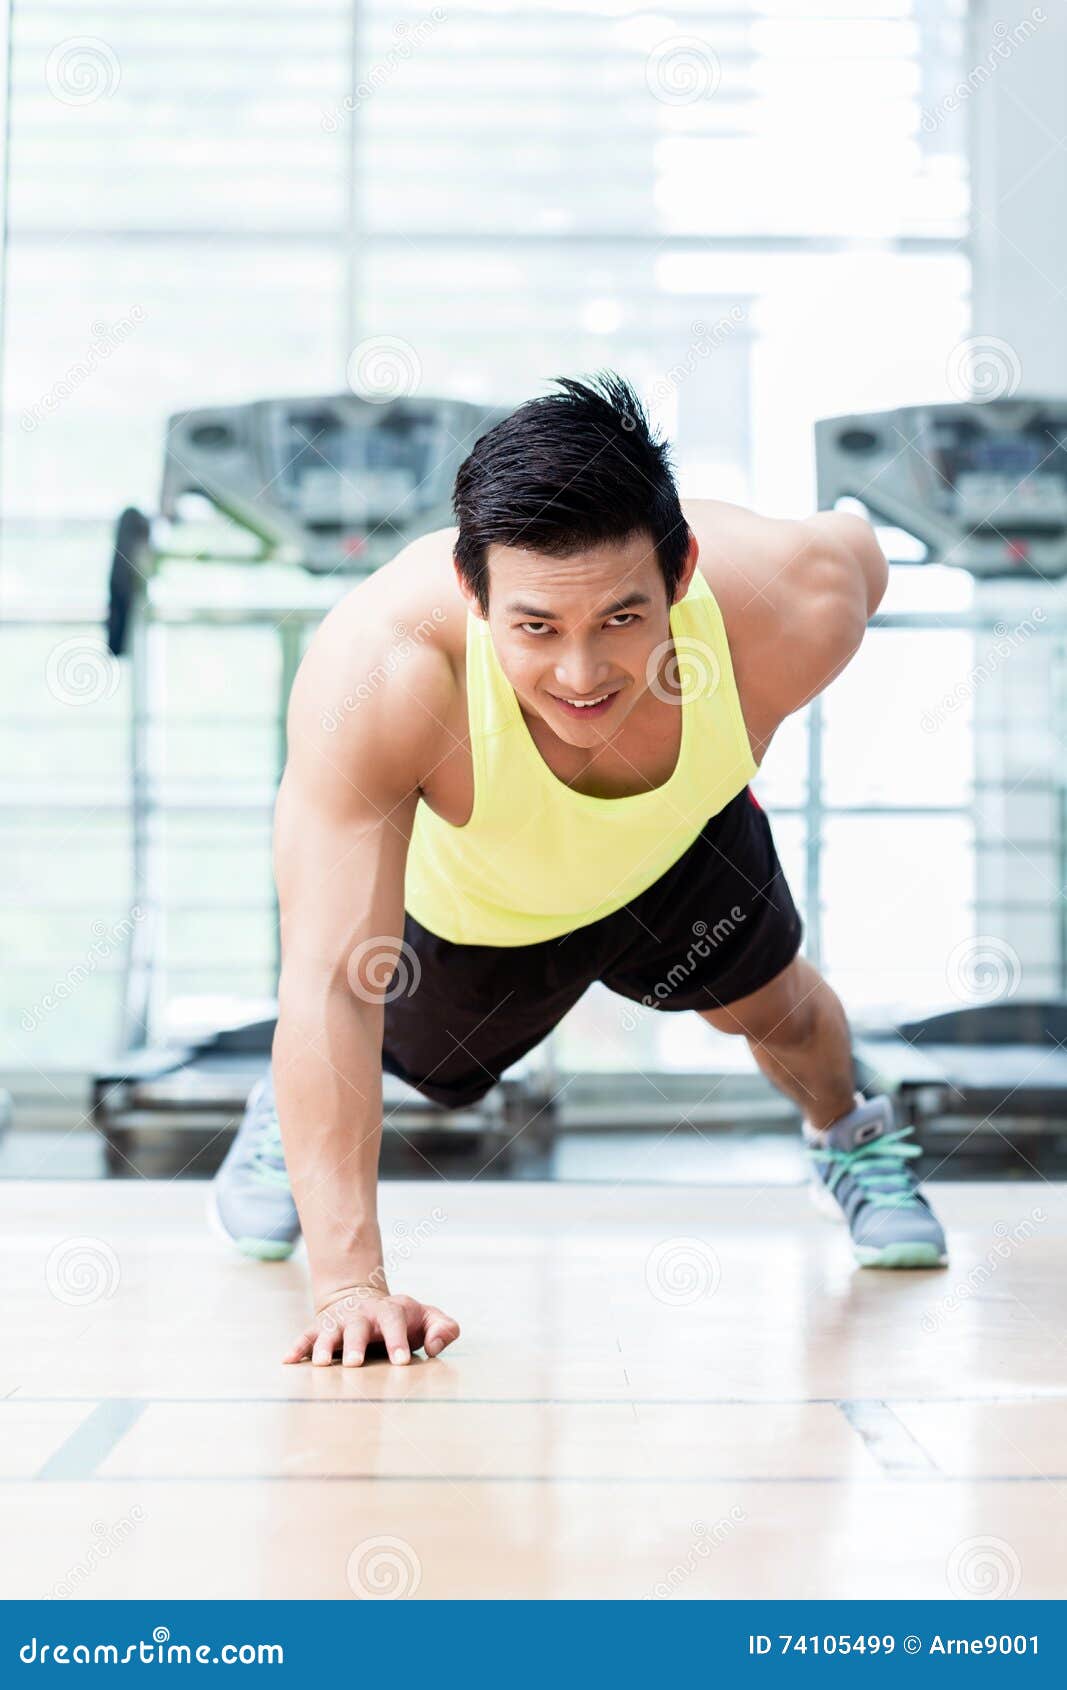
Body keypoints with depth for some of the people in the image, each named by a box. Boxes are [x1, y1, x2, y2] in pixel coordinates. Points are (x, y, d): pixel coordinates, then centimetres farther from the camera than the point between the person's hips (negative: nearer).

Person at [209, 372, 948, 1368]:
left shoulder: (795, 608, -40)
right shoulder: (377, 671, -49)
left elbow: (857, 543, -13)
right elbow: (327, 984, -48)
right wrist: (349, 1282, -53)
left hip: (680, 847, 2)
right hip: (465, 900, -2)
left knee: (772, 1007, 20)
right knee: (425, 1063, 19)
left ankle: (848, 1134, 56)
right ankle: (287, 1111, 54)